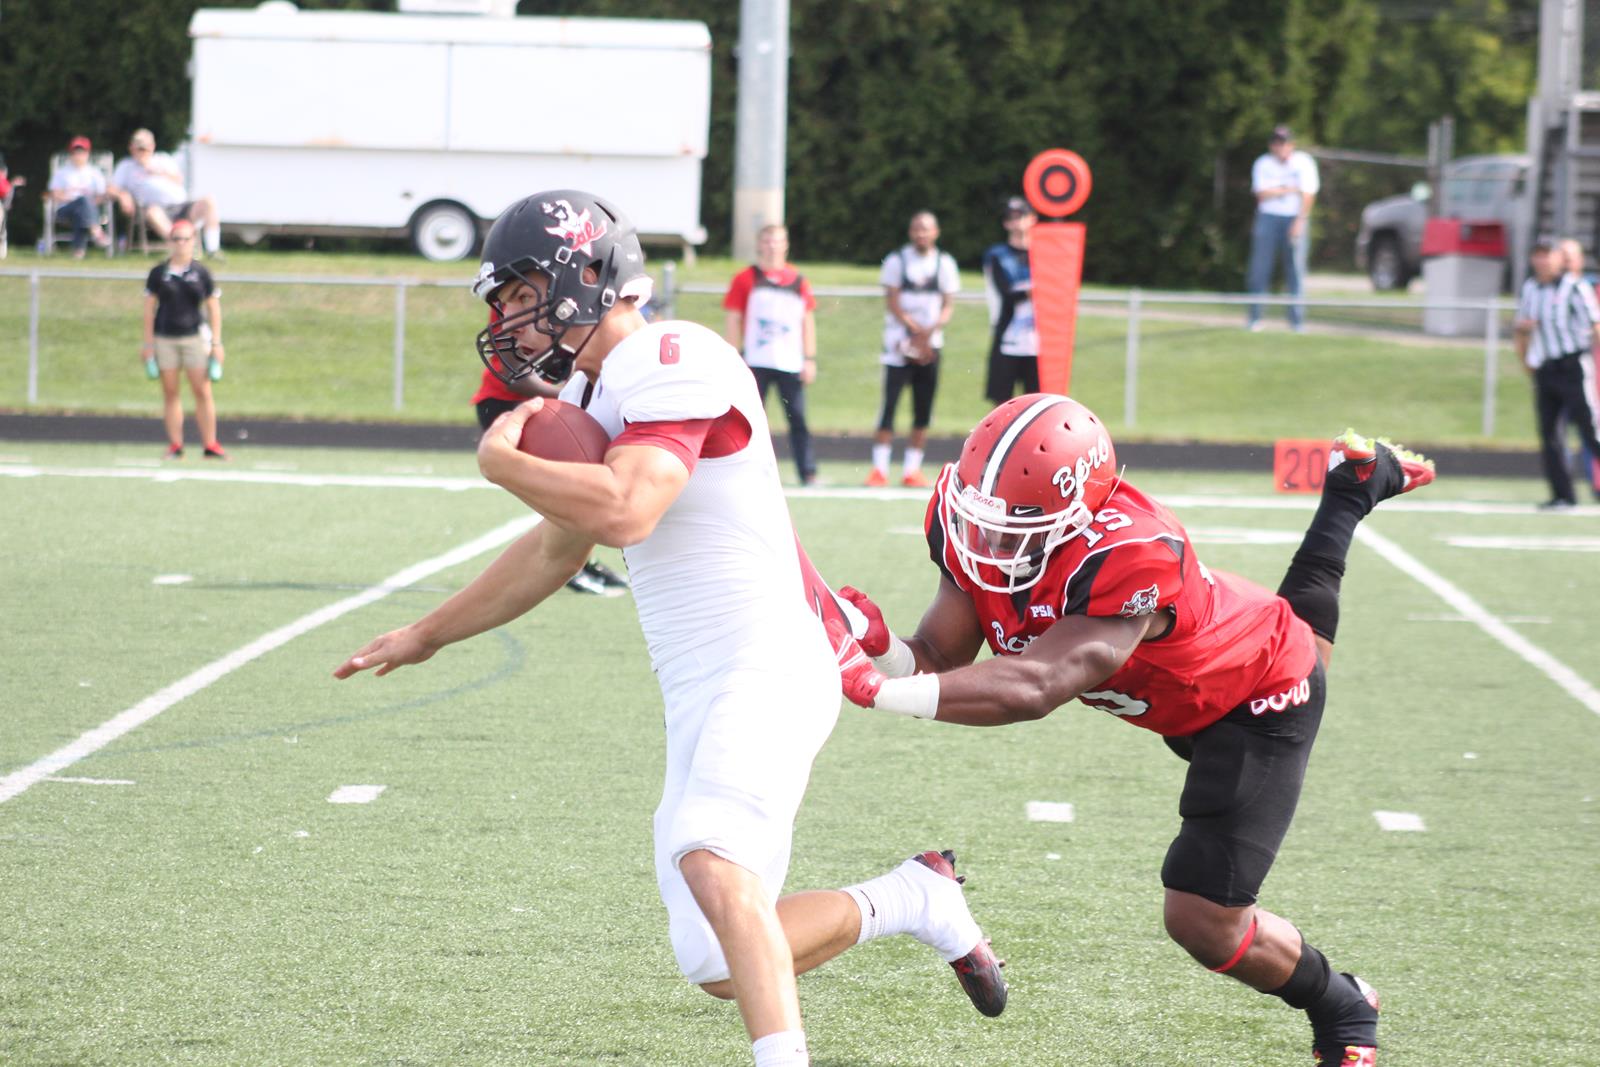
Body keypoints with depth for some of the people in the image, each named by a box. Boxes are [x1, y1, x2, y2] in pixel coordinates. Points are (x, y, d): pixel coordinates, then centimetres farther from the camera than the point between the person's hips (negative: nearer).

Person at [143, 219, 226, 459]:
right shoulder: (158, 273, 5)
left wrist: (216, 344, 2)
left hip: (195, 337, -1)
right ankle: (175, 445, 8)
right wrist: (148, 344, 3)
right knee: (170, 393, 3)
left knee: (202, 392, -4)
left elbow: (214, 310, 7)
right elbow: (149, 309, 8)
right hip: (165, 338, 1)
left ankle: (210, 445, -1)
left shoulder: (201, 273, 5)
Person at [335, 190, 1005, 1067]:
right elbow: (556, 551, 29)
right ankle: (912, 900, 25)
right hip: (699, 695, 10)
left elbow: (621, 511, -30)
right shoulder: (592, 395, 15)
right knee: (724, 969, 10)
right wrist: (428, 635, 35)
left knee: (712, 862, -34)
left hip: (764, 672, -10)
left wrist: (500, 461, -14)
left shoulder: (668, 365, -15)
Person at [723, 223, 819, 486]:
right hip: (756, 363, -1)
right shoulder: (746, 279, 6)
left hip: (791, 364, 1)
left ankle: (808, 473, -3)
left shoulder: (798, 280, 12)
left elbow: (808, 321, 15)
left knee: (797, 419, -4)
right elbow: (734, 321, 6)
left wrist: (810, 359, 9)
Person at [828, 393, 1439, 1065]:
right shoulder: (970, 529, -27)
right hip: (1180, 696, 7)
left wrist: (877, 689, -60)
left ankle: (1342, 1012, 19)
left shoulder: (1130, 556, -47)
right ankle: (1359, 482, 64)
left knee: (1203, 920, -10)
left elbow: (1034, 689, -53)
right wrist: (879, 650, -46)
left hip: (1257, 701, -7)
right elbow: (937, 660, -23)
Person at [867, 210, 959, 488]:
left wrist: (928, 333, -13)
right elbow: (892, 303, -5)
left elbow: (948, 306, 4)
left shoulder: (944, 263, 7)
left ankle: (912, 470, 8)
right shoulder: (897, 260, 0)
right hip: (900, 342, -3)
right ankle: (880, 468, -7)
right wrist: (915, 331, -14)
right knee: (889, 405, -9)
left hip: (930, 347, 3)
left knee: (923, 411, 2)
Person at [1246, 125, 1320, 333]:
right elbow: (1262, 194, -5)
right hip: (1268, 217, 1)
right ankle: (1255, 318, -1)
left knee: (1296, 270, -4)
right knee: (1259, 268, -5)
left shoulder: (1304, 163, 0)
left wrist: (1299, 222, -15)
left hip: (1295, 219, -1)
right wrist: (1290, 190, -7)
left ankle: (1297, 321, -1)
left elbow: (1308, 195, -6)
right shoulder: (1263, 164, 5)